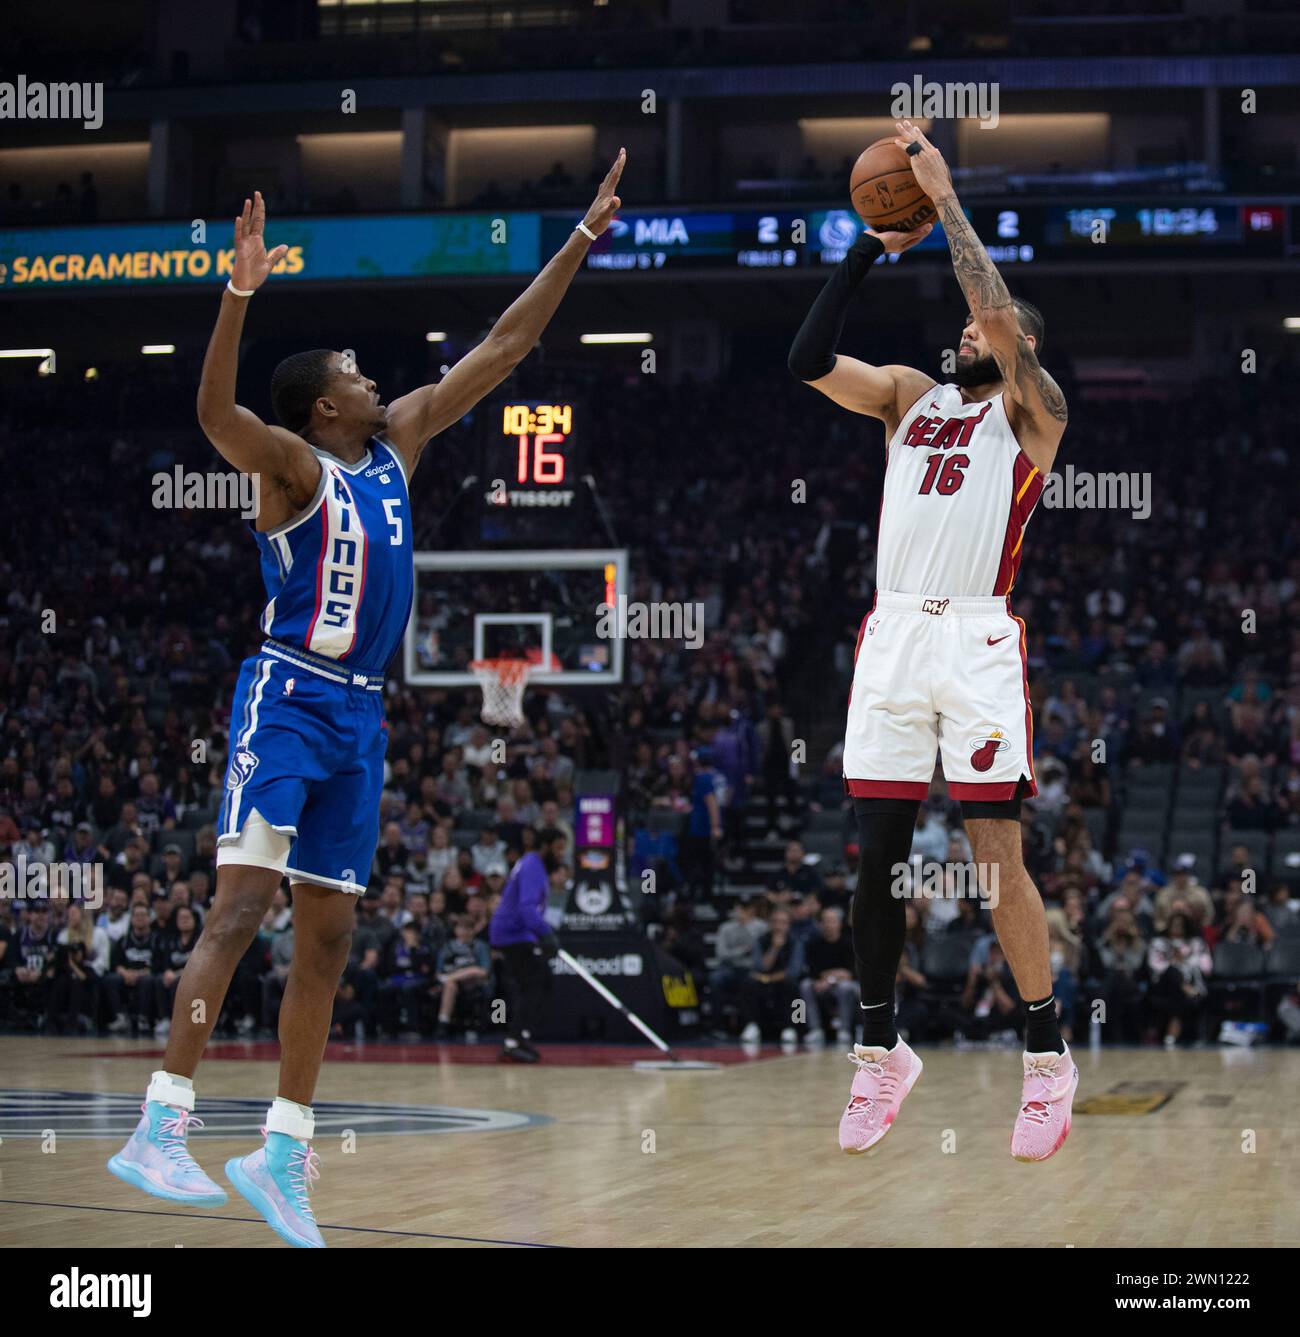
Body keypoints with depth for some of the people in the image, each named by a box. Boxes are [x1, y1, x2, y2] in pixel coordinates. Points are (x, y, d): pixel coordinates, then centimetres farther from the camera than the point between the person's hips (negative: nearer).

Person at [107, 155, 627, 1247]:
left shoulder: (399, 442, 13)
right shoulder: (293, 464, -7)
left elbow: (504, 349, 16)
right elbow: (215, 412, -29)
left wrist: (583, 238, 14)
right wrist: (240, 292, -41)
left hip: (360, 714, 8)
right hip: (288, 699, -8)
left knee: (328, 936, 6)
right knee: (240, 910, -16)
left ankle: (284, 1154, 10)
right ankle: (159, 1130, -18)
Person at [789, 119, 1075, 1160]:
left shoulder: (1033, 409, 5)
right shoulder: (910, 395, 19)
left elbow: (1002, 312, -12)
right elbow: (810, 359, 6)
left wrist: (946, 197, -7)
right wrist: (874, 245, 4)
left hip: (977, 637, -5)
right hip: (893, 635, 5)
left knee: (1000, 855, -8)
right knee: (878, 855, 4)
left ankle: (1049, 1060, 2)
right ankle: (881, 1050, 17)